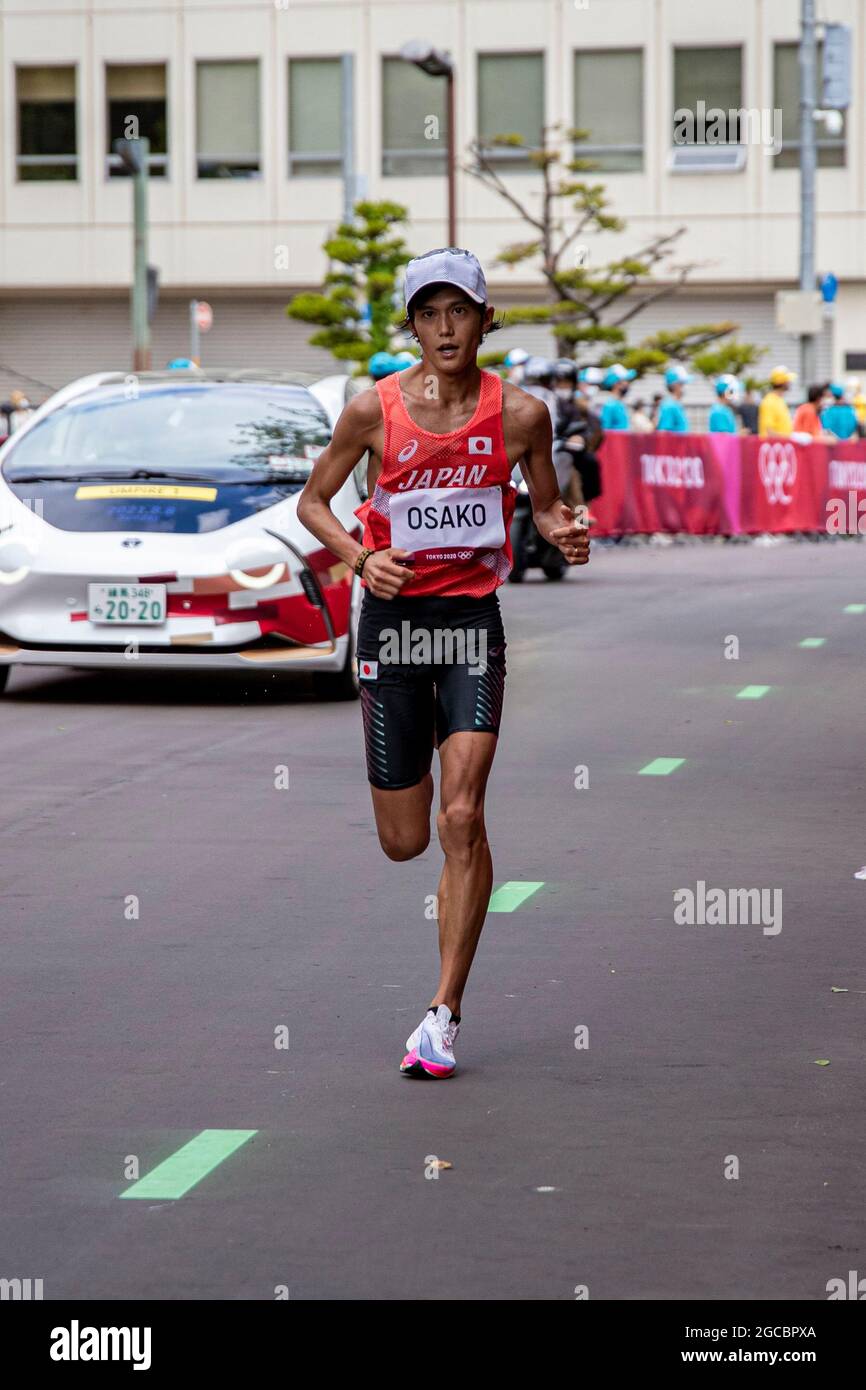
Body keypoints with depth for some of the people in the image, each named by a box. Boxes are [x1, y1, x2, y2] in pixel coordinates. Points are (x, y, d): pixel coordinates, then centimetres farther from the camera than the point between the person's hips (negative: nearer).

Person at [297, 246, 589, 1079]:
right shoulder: (375, 409, -5)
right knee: (404, 841, 7)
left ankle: (445, 1011, -7)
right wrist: (359, 557, -12)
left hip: (474, 618, -1)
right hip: (393, 615, 1)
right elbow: (312, 501, 6)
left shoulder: (520, 414, -3)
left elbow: (545, 503, 13)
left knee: (461, 818, -15)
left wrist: (563, 532, -11)